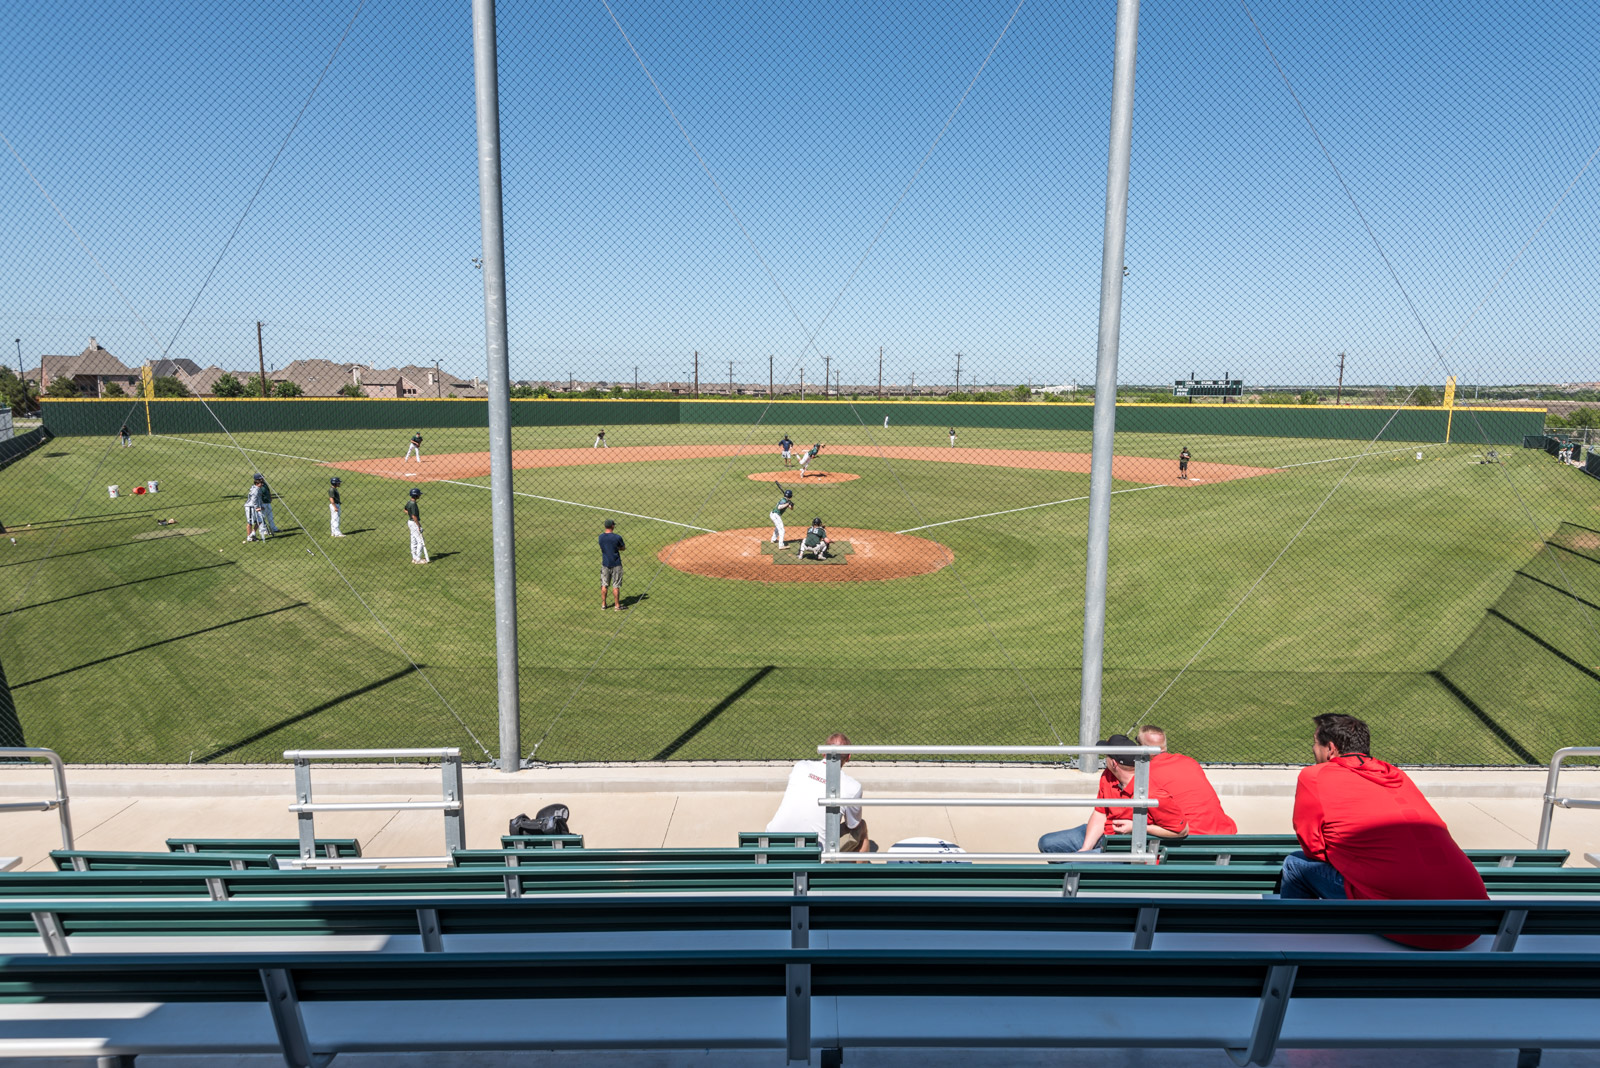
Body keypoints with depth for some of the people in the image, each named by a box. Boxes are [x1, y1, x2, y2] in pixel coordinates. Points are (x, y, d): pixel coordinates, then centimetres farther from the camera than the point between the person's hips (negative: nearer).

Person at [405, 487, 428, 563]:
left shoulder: (409, 502, 6)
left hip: (410, 522, 10)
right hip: (415, 523, -10)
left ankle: (414, 558, 22)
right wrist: (419, 526, -21)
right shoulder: (413, 504, -23)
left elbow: (406, 511, 24)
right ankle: (418, 559, -4)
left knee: (414, 541, 16)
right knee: (420, 542, -5)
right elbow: (414, 516, -25)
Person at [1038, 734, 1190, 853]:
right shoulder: (1108, 776, -6)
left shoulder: (1153, 793, -30)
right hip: (1102, 834, 8)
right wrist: (1085, 849, -9)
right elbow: (1099, 815, 1)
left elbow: (1182, 829, -22)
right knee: (1046, 843, 8)